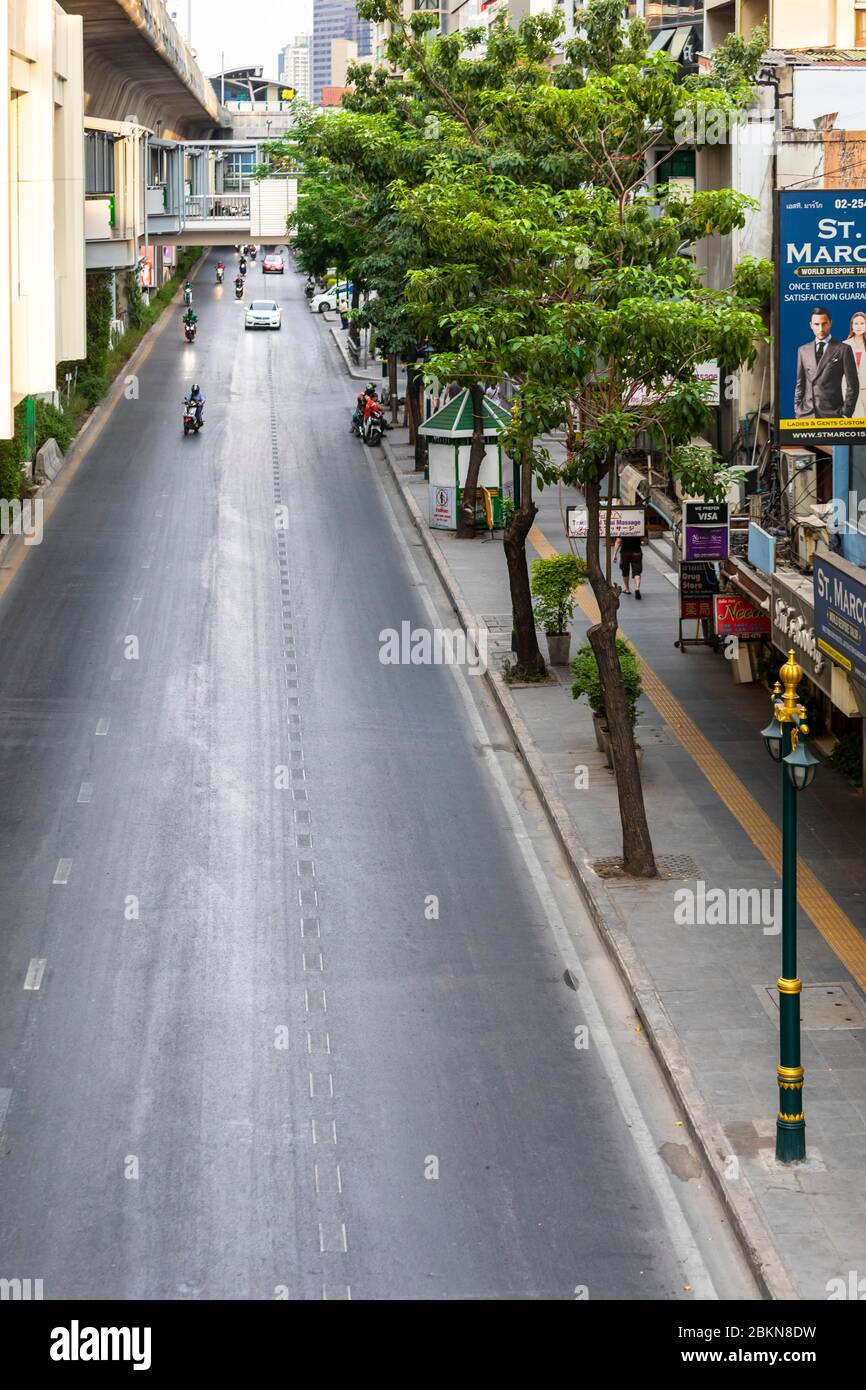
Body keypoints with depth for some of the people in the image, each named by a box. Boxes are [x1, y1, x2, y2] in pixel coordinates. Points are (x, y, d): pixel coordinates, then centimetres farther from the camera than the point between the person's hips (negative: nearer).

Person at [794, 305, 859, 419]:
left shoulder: (843, 349, 3)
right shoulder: (803, 350, 15)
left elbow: (852, 385, 2)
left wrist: (846, 413, -4)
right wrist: (797, 411, 9)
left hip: (832, 414, -3)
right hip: (806, 414, 3)